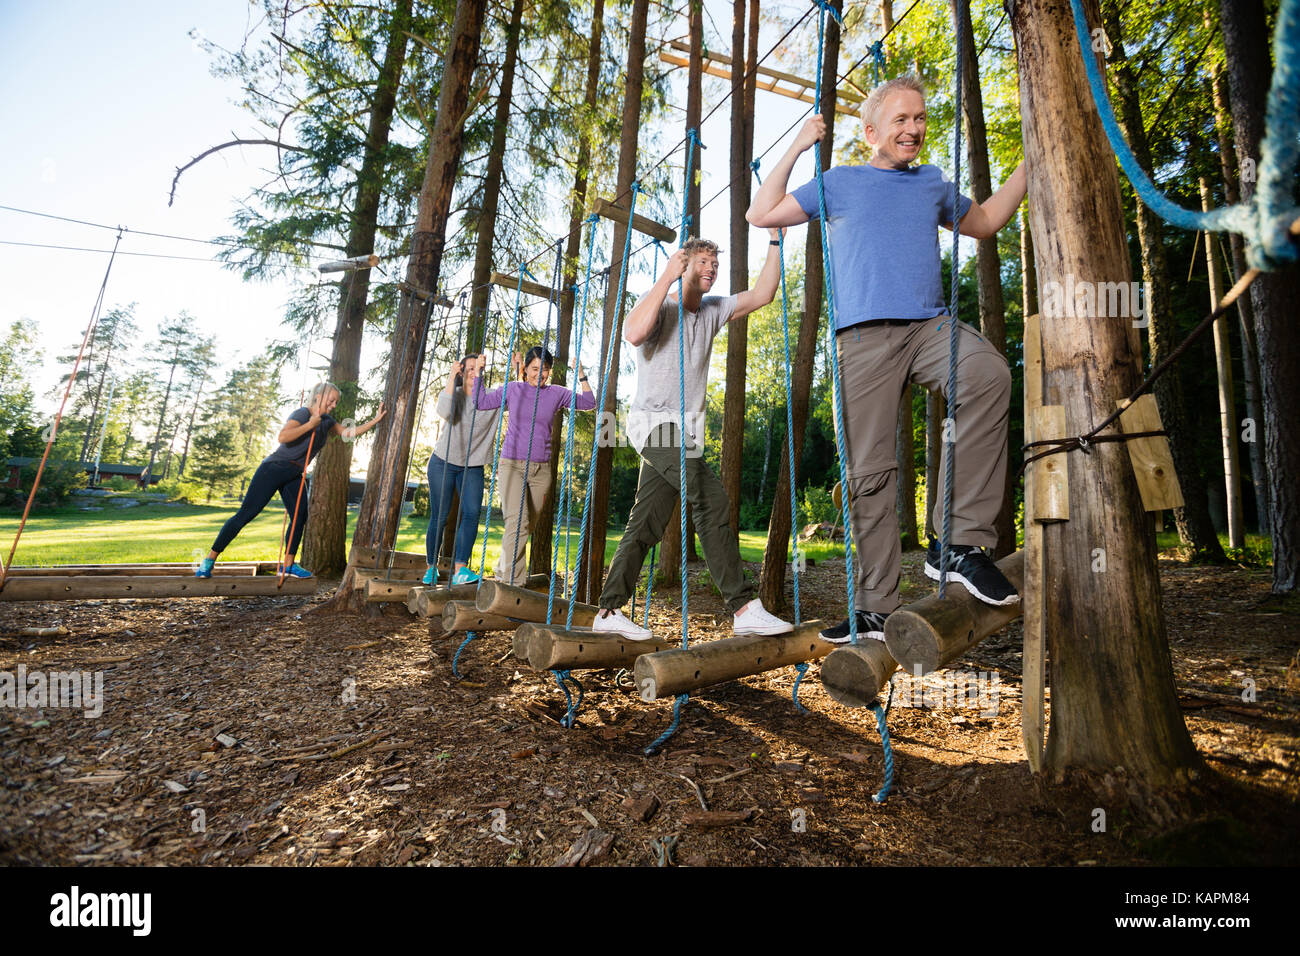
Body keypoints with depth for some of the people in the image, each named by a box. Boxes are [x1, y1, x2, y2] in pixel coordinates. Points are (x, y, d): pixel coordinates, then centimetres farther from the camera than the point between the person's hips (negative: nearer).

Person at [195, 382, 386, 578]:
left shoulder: (327, 422, 11)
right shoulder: (303, 413, -15)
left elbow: (349, 433, 16)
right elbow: (282, 437, -29)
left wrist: (375, 421, 9)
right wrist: (310, 424, -25)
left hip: (294, 476, 8)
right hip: (274, 469, -8)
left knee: (300, 517, 0)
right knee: (246, 513, -8)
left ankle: (289, 564, 11)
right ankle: (209, 559, 0)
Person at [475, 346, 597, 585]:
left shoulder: (557, 393, 8)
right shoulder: (513, 389, 5)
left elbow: (589, 403, 8)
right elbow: (480, 402, 6)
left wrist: (581, 375, 1)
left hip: (541, 469, 3)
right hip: (512, 464, -2)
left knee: (528, 526, 7)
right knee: (517, 522, -19)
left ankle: (502, 574, 26)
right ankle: (512, 581, -17)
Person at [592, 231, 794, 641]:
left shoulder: (712, 311, 18)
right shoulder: (658, 304, -2)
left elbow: (762, 294, 16)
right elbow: (634, 333, -24)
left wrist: (775, 241, 11)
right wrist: (667, 277, -19)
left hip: (683, 432, 8)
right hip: (654, 423, -8)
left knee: (647, 523, 5)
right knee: (713, 502, -18)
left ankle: (609, 611, 11)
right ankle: (743, 607, -15)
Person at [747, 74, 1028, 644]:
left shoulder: (932, 184, 27)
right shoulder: (840, 183, 19)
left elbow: (984, 223, 42)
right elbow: (762, 214, 16)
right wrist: (797, 149, 16)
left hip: (930, 324, 3)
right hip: (863, 335, -2)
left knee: (988, 375, -33)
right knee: (869, 472, -9)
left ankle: (959, 540, -27)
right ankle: (876, 608, -2)